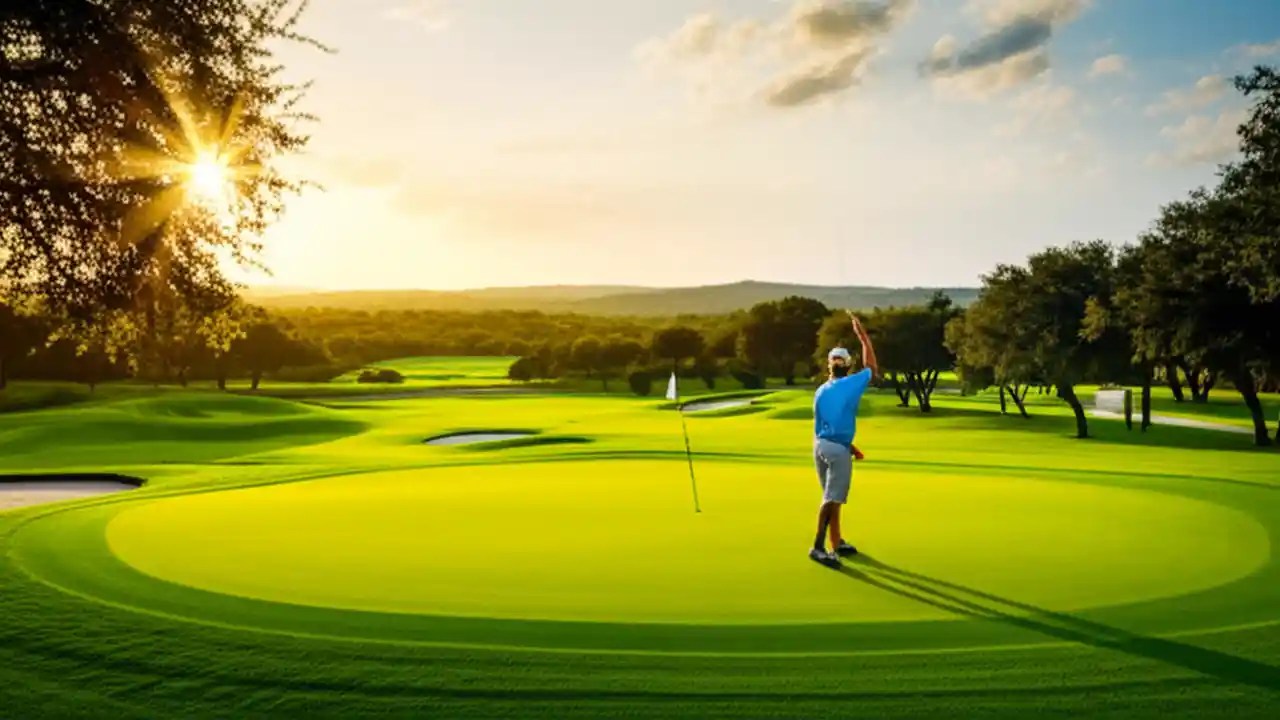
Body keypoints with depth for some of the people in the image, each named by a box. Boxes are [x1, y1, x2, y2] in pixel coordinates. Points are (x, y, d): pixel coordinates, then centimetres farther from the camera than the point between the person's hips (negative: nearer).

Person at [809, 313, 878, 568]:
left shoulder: (820, 391, 11)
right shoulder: (851, 384, -4)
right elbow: (872, 367, 13)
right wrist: (862, 335, 16)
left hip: (820, 446, 7)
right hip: (838, 449, -7)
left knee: (833, 498, 16)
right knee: (831, 499, -7)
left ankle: (837, 544, 23)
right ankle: (818, 547, -11)